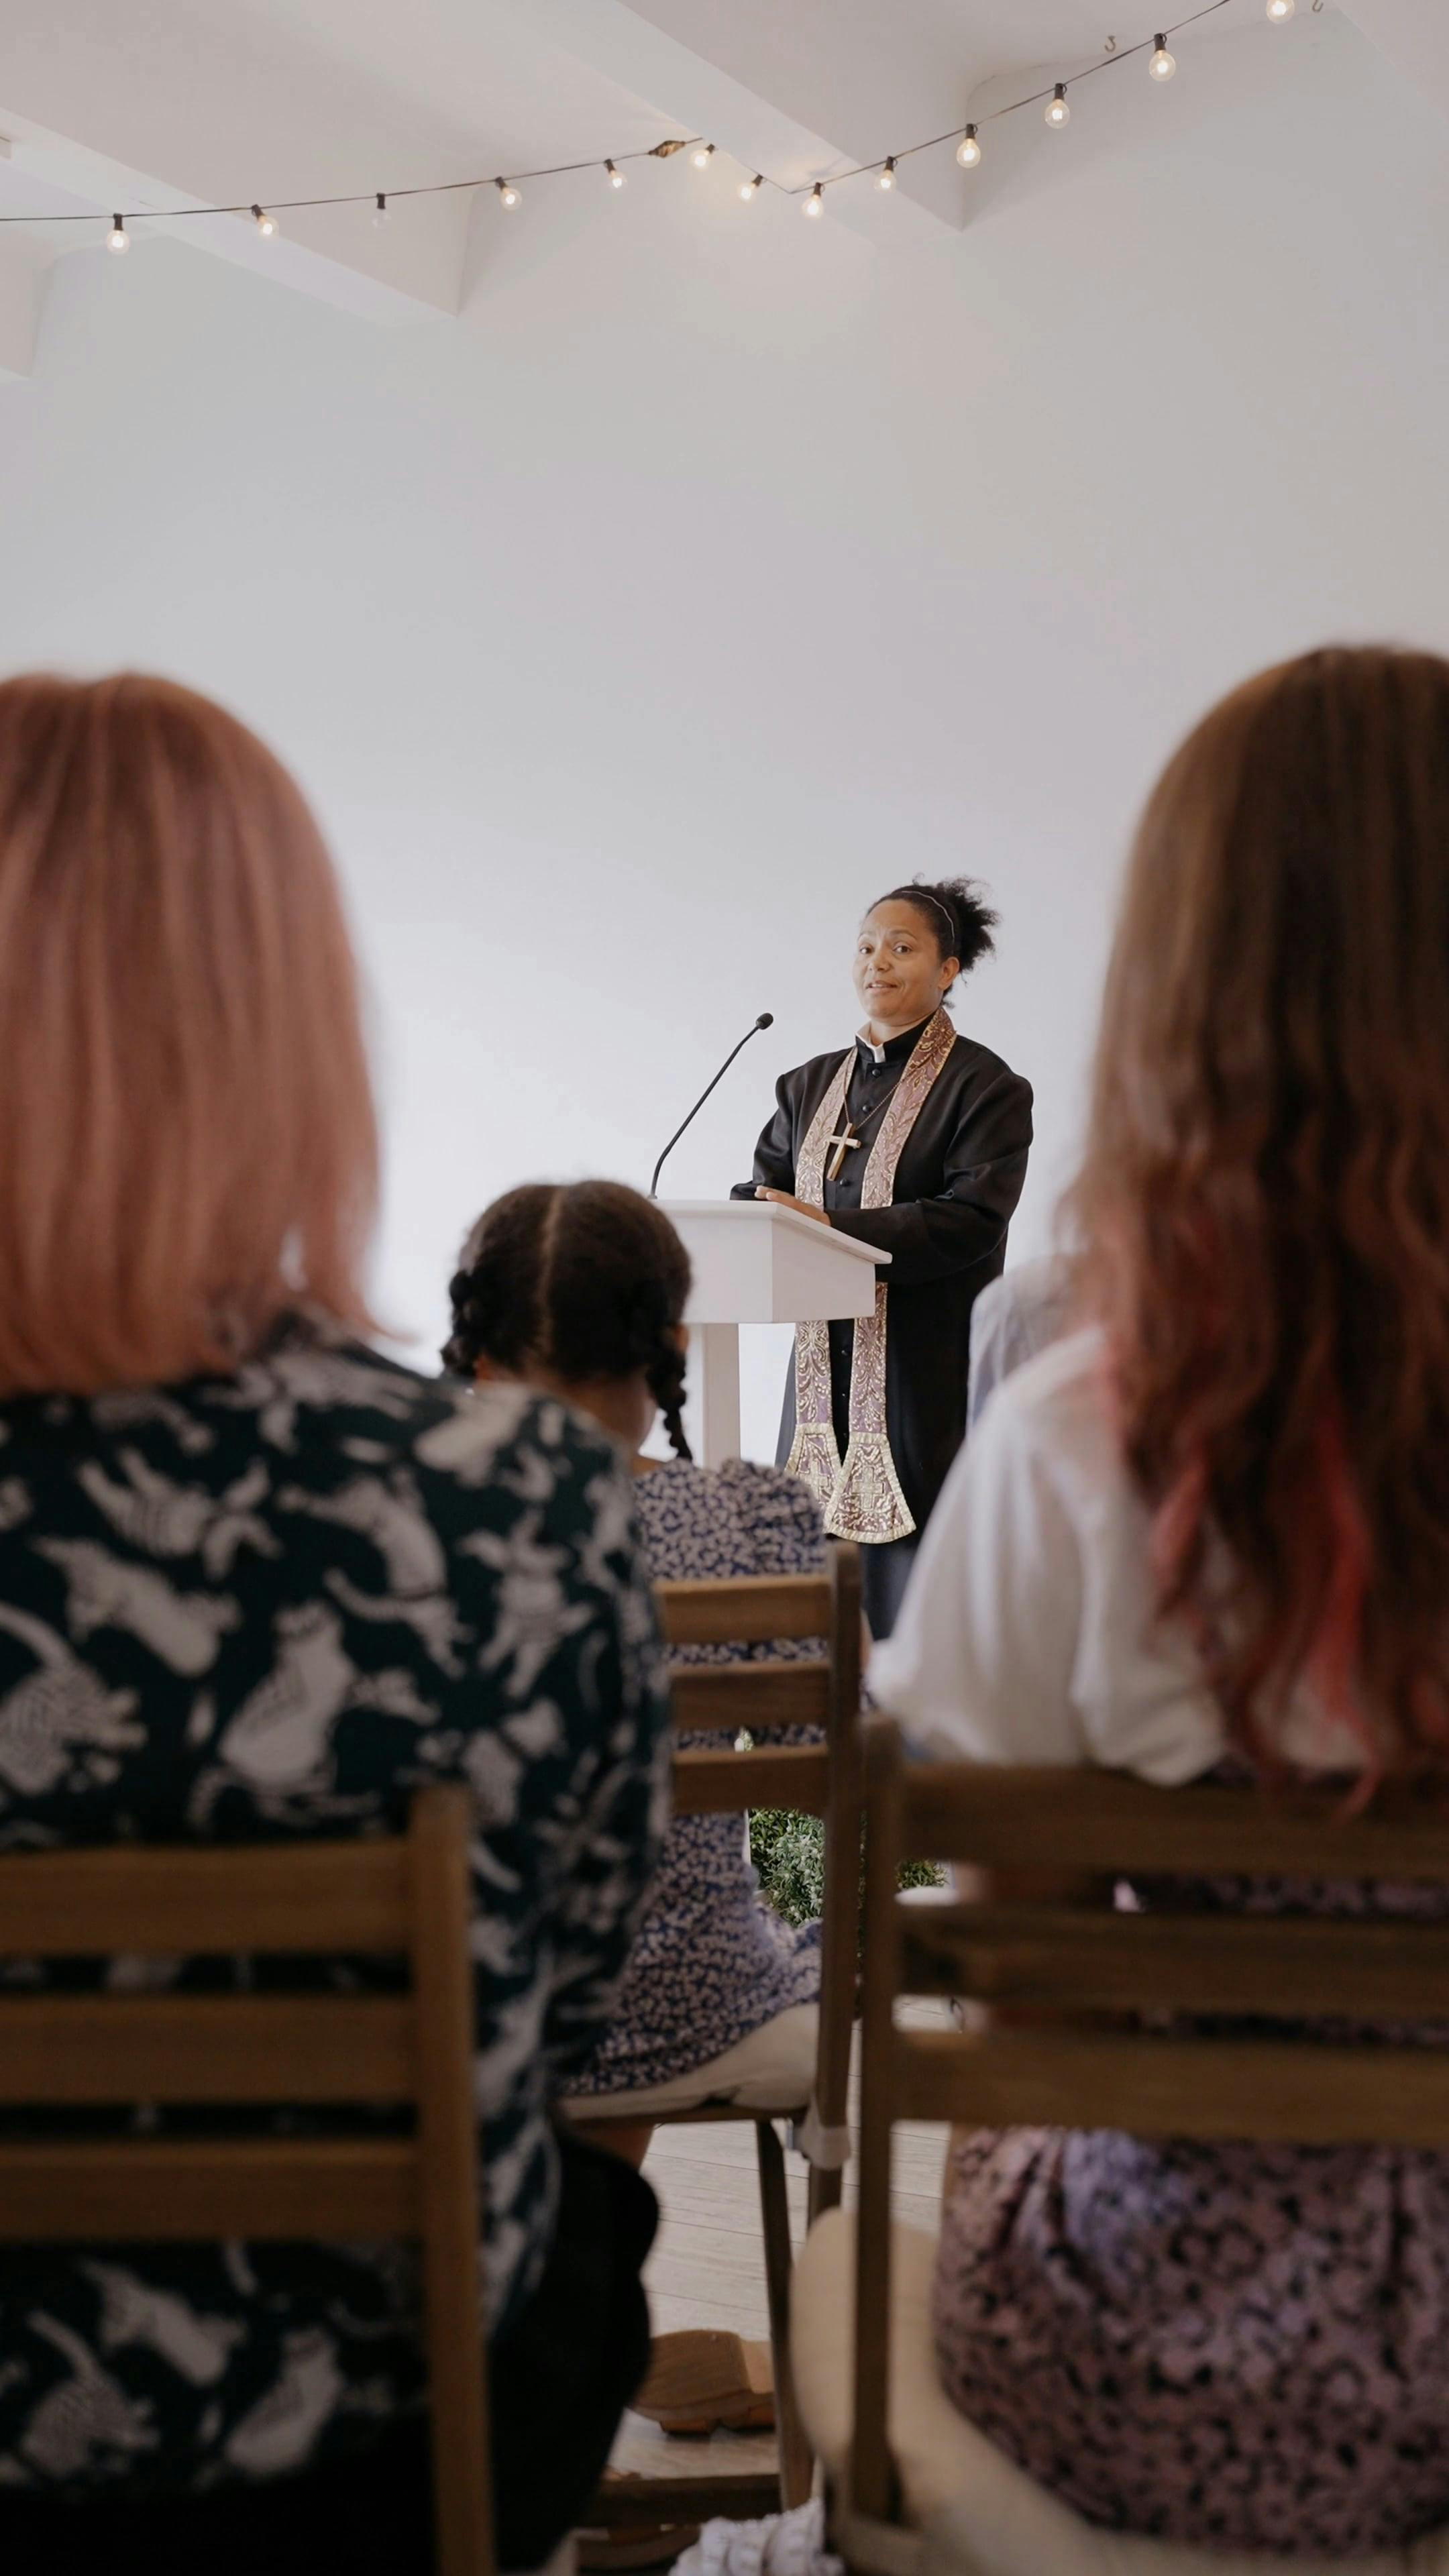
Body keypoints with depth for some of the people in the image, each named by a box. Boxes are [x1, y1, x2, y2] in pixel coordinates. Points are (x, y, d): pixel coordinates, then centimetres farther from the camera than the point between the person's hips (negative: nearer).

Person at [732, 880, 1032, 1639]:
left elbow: (972, 1218, -13)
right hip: (826, 1369, 5)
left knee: (909, 1597, -6)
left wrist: (832, 1228, -20)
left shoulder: (984, 1087, -1)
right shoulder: (811, 1086, 19)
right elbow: (759, 1192, 16)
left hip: (927, 1376, -5)